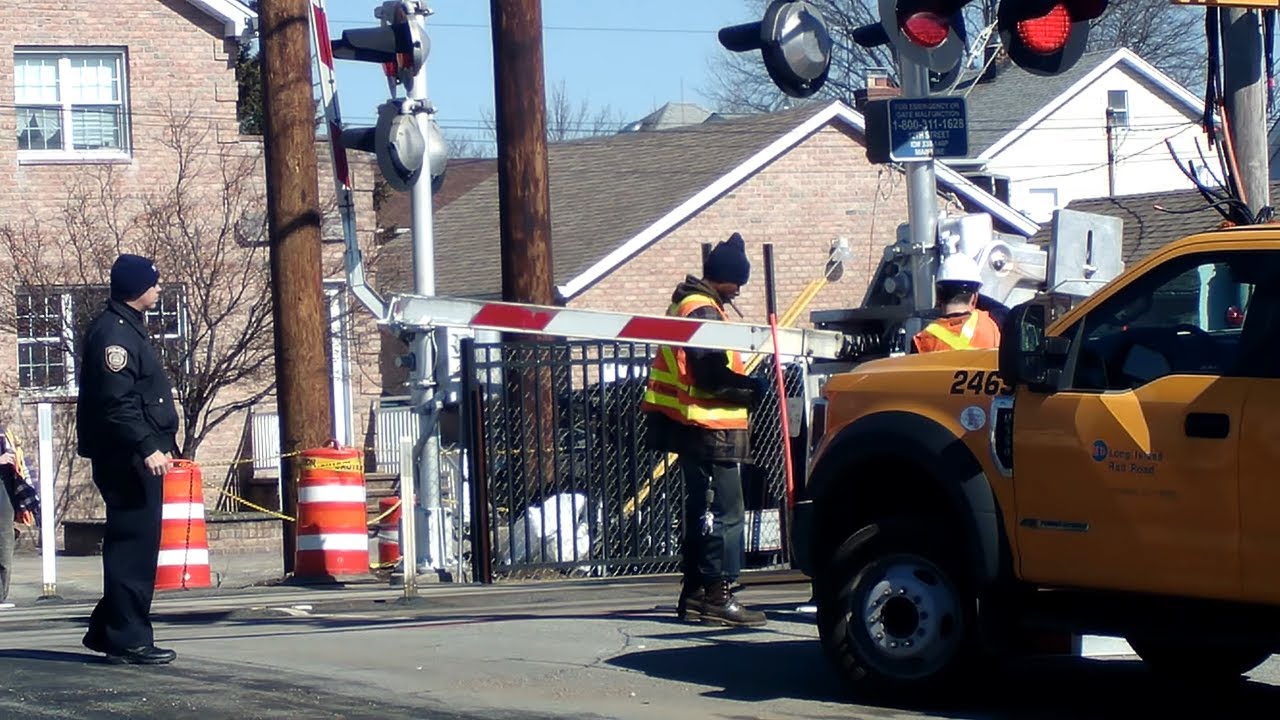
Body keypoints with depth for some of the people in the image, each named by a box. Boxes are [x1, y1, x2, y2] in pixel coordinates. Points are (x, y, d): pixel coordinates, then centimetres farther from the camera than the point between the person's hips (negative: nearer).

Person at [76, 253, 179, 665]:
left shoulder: (127, 328, 19)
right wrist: (145, 447, -26)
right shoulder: (113, 333, -14)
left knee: (134, 545, 14)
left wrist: (160, 443, 23)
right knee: (133, 545, -8)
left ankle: (107, 631, 21)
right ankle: (128, 639, -6)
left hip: (139, 457, 11)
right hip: (126, 458, -11)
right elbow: (116, 403, -23)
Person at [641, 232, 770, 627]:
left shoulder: (686, 305, 18)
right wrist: (752, 389, -9)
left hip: (694, 428, 11)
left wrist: (743, 385, 11)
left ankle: (694, 594, 19)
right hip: (711, 430, -11)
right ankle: (718, 596, -11)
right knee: (723, 513, -9)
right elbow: (712, 377, -22)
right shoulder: (703, 311, -15)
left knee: (702, 512, 15)